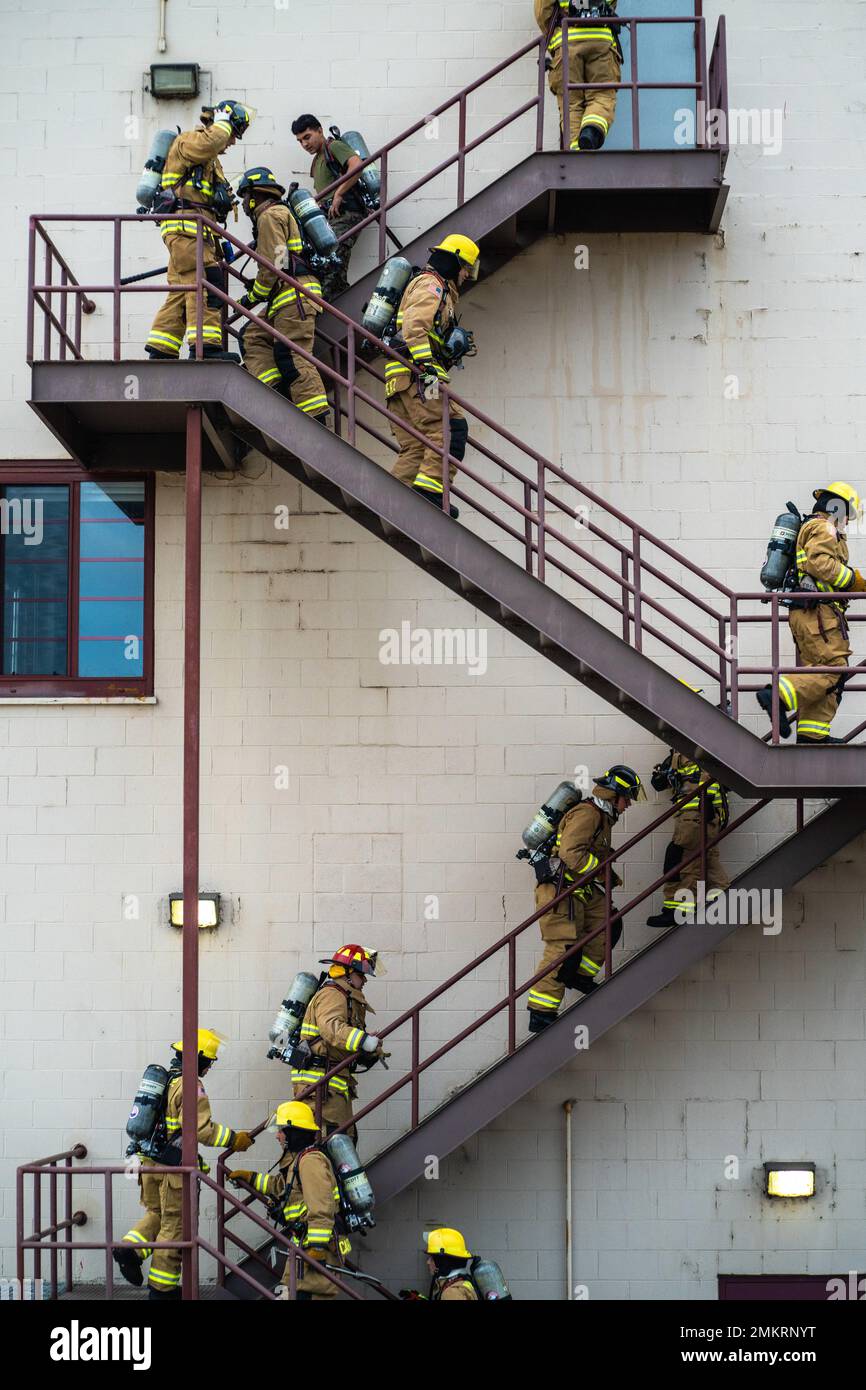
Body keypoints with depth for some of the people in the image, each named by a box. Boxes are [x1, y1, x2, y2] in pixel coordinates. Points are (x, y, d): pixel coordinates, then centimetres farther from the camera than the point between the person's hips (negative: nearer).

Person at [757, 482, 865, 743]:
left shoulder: (809, 528, 29)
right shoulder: (823, 528, -3)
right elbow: (820, 562, -20)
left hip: (804, 612, 11)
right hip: (818, 611, -11)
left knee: (817, 674, 7)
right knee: (833, 666, -17)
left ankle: (811, 733, 2)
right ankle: (778, 697, -24)